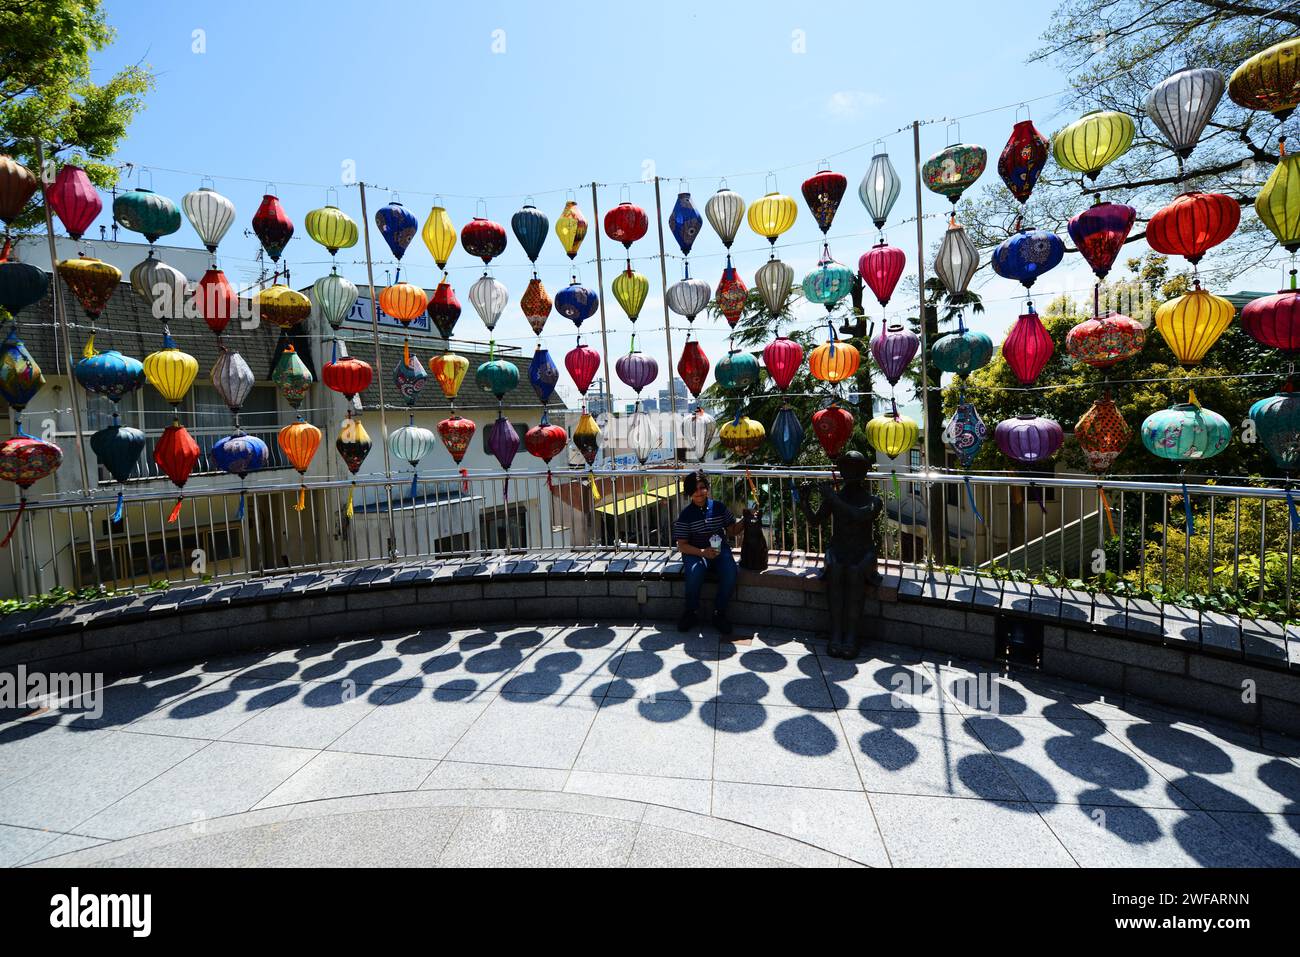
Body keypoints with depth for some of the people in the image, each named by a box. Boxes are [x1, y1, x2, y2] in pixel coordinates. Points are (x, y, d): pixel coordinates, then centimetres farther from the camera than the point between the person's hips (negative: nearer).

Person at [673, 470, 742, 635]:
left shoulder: (719, 507, 2)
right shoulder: (686, 515, -4)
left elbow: (732, 530, 10)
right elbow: (682, 545, -7)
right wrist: (702, 552, -22)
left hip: (720, 548, 2)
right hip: (695, 552, -2)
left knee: (730, 572, -29)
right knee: (695, 572, -34)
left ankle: (719, 613, -8)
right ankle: (691, 612, -8)